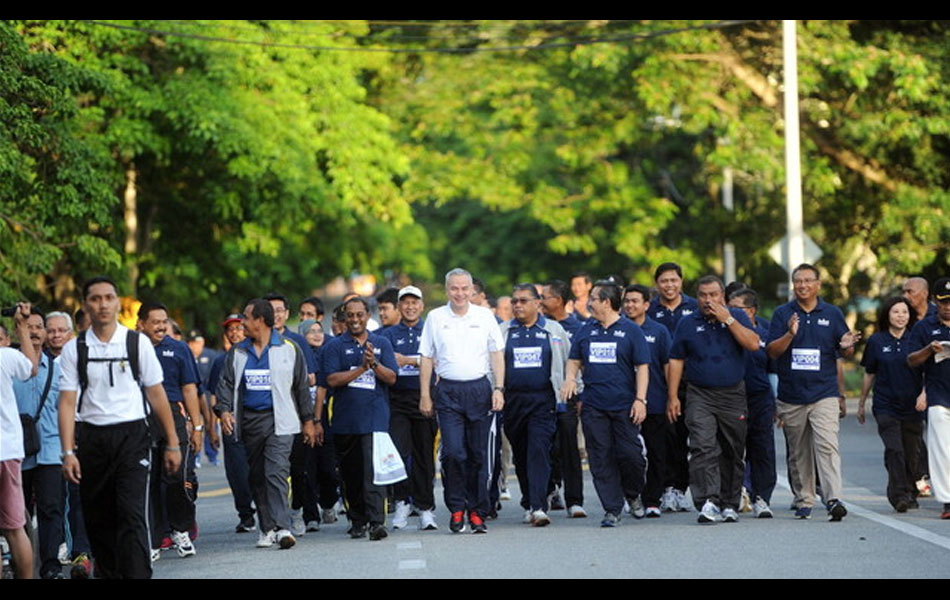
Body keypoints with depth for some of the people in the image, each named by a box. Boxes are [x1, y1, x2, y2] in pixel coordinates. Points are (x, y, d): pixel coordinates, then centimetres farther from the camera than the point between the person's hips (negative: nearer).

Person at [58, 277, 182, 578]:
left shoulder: (138, 342, 3)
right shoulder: (74, 349, 4)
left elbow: (156, 394, 6)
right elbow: (67, 401, 0)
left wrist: (172, 444, 6)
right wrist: (68, 452, -8)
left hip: (132, 436, -2)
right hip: (93, 438, 2)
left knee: (132, 516, -13)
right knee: (97, 519, 7)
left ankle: (138, 574, -17)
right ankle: (107, 573, 21)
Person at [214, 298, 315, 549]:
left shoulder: (289, 349, 3)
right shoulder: (237, 352, 11)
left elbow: (301, 386, 7)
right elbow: (226, 383, 9)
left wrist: (308, 420, 6)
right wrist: (224, 410, -9)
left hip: (279, 420, -4)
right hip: (249, 421, 4)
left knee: (276, 472, -16)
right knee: (257, 476, 7)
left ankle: (282, 528, -23)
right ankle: (266, 528, 17)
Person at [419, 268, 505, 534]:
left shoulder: (485, 316, 7)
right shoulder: (435, 318, 6)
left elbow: (497, 355, 8)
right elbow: (426, 359, 9)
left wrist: (498, 389, -2)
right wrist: (424, 395, 4)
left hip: (480, 389, 1)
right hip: (448, 391, -1)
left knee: (480, 455, 2)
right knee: (453, 452, -11)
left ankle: (477, 512, 10)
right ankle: (456, 508, 3)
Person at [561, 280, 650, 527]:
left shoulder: (631, 330, 1)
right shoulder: (586, 331, 12)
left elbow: (642, 367, -1)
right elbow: (574, 361, 18)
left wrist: (640, 399, -9)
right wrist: (570, 379, -3)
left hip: (624, 404, -3)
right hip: (593, 405, 3)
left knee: (629, 454, -6)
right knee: (601, 459, 0)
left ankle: (632, 494, 21)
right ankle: (612, 509, 4)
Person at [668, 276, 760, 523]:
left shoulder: (737, 317, 6)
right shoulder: (687, 323, 7)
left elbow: (754, 344, -10)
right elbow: (676, 361, 9)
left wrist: (727, 320, -13)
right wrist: (673, 397, 3)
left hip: (733, 395, 1)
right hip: (700, 395, -1)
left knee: (733, 454, 7)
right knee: (703, 448, -17)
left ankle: (729, 505, 19)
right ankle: (708, 503, -25)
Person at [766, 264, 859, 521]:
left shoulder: (832, 313, 8)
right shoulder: (782, 314, 6)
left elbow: (846, 352, 11)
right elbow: (772, 351, -2)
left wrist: (847, 347, -13)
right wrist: (790, 334, -20)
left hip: (824, 394, -1)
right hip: (791, 396, 1)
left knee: (827, 446, -15)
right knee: (799, 452, 9)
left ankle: (834, 500, -23)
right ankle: (804, 501, 18)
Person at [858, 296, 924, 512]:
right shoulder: (876, 341, 4)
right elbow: (869, 375, 13)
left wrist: (924, 394, -13)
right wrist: (861, 403, 17)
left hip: (912, 407, 1)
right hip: (886, 406, -1)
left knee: (912, 454, 5)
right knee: (894, 450, -14)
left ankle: (910, 493, 21)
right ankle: (898, 495, -13)